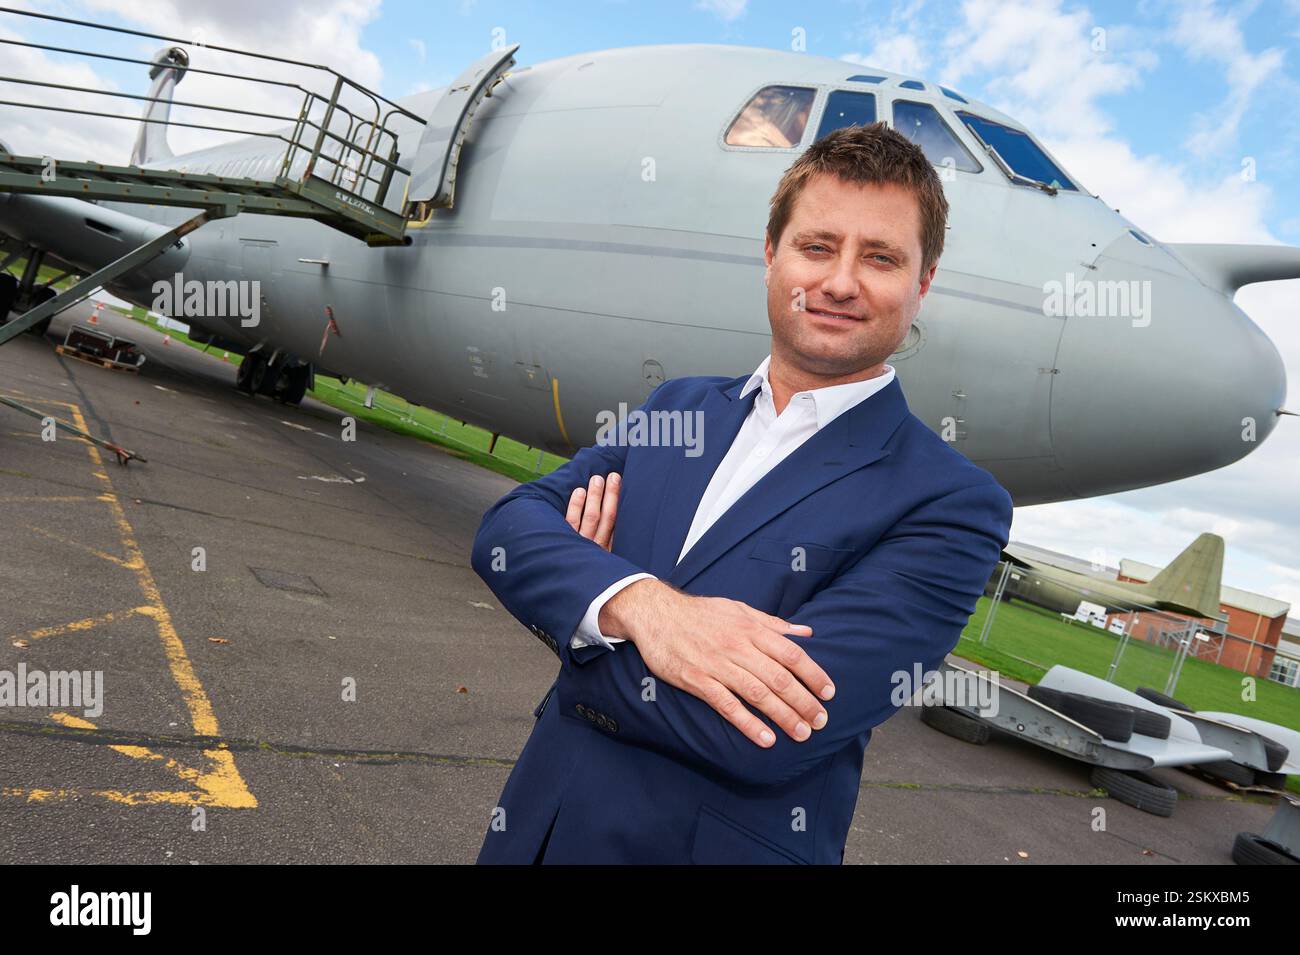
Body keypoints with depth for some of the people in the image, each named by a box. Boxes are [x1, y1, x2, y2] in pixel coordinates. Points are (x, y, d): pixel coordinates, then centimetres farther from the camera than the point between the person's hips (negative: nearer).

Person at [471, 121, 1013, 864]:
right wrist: (637, 604, -27)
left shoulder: (952, 506, -16)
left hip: (716, 844, -4)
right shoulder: (678, 406, 1)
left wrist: (577, 580, -12)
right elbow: (506, 528, -7)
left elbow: (770, 734, -25)